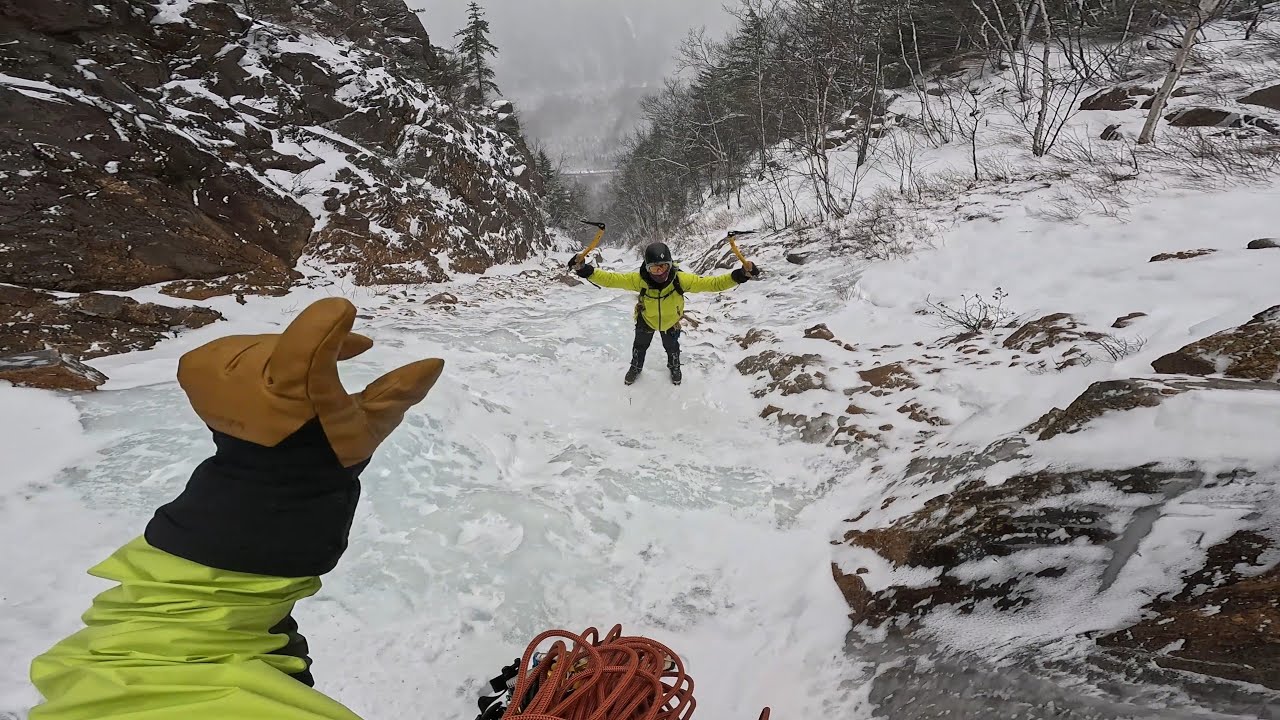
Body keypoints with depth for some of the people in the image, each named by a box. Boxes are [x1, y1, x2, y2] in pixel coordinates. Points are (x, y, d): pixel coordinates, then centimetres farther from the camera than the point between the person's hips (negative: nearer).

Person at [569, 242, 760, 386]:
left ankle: (674, 368, 62)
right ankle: (635, 368, 60)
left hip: (671, 321, 0)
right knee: (640, 346, 26)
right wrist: (584, 270, -53)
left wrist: (740, 275, -51)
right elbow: (610, 279, -39)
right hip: (646, 319, 0)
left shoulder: (681, 279, -41)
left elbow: (713, 284, -39)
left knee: (672, 347, 27)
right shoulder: (639, 279, -41)